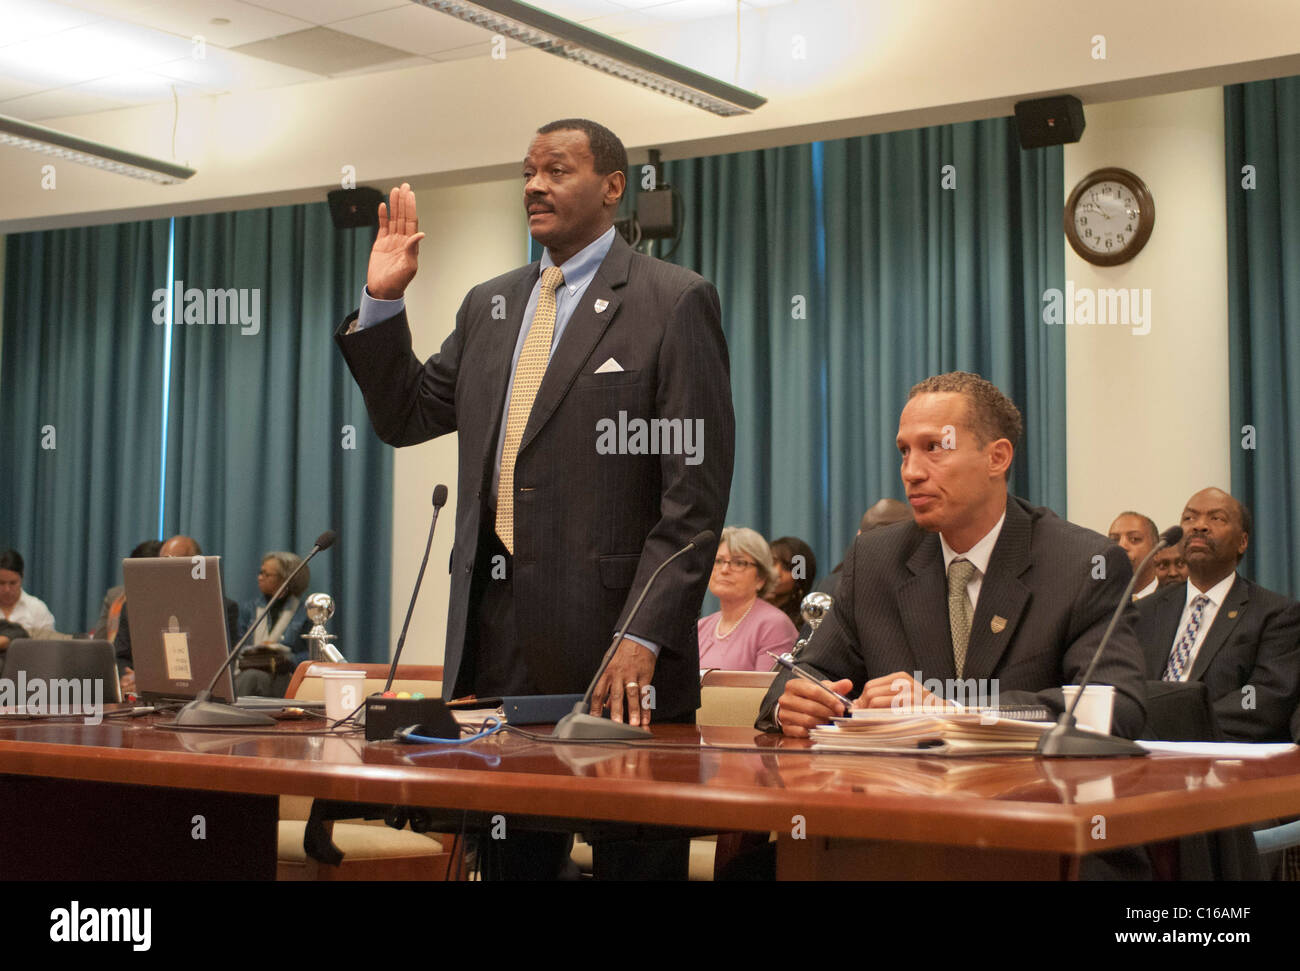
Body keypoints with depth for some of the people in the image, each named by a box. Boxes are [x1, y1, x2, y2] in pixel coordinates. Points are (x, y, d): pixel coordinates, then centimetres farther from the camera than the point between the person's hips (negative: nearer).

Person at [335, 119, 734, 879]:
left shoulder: (674, 302, -4)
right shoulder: (490, 305, 16)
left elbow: (696, 491, -10)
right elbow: (405, 417, 20)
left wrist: (643, 636, -17)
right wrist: (382, 302, 6)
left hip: (610, 635, -5)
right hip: (494, 636, 6)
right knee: (506, 857, 11)